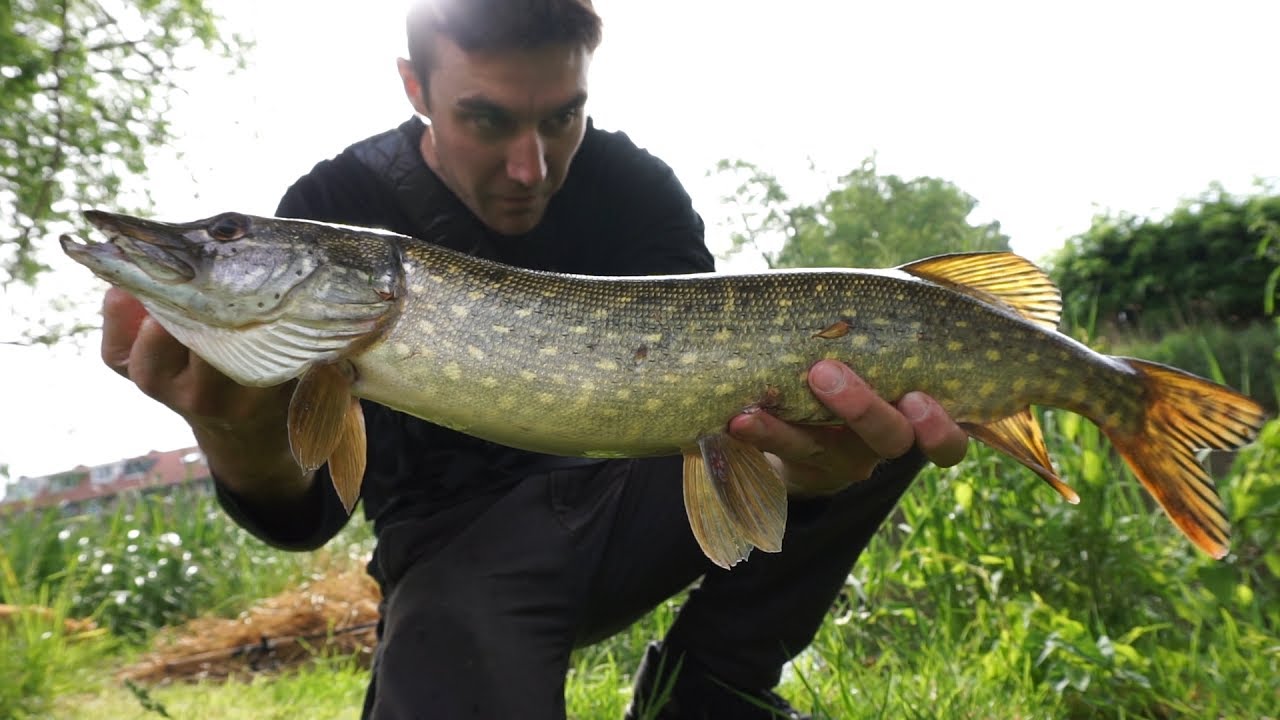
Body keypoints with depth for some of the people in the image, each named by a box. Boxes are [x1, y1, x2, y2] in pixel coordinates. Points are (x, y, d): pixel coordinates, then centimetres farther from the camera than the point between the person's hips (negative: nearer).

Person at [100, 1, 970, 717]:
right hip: (460, 546, -3)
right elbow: (307, 510, -18)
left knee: (885, 382, -14)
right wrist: (240, 438, -43)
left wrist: (798, 458, -41)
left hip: (623, 504, 4)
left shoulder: (635, 186, -7)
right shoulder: (334, 213, -13)